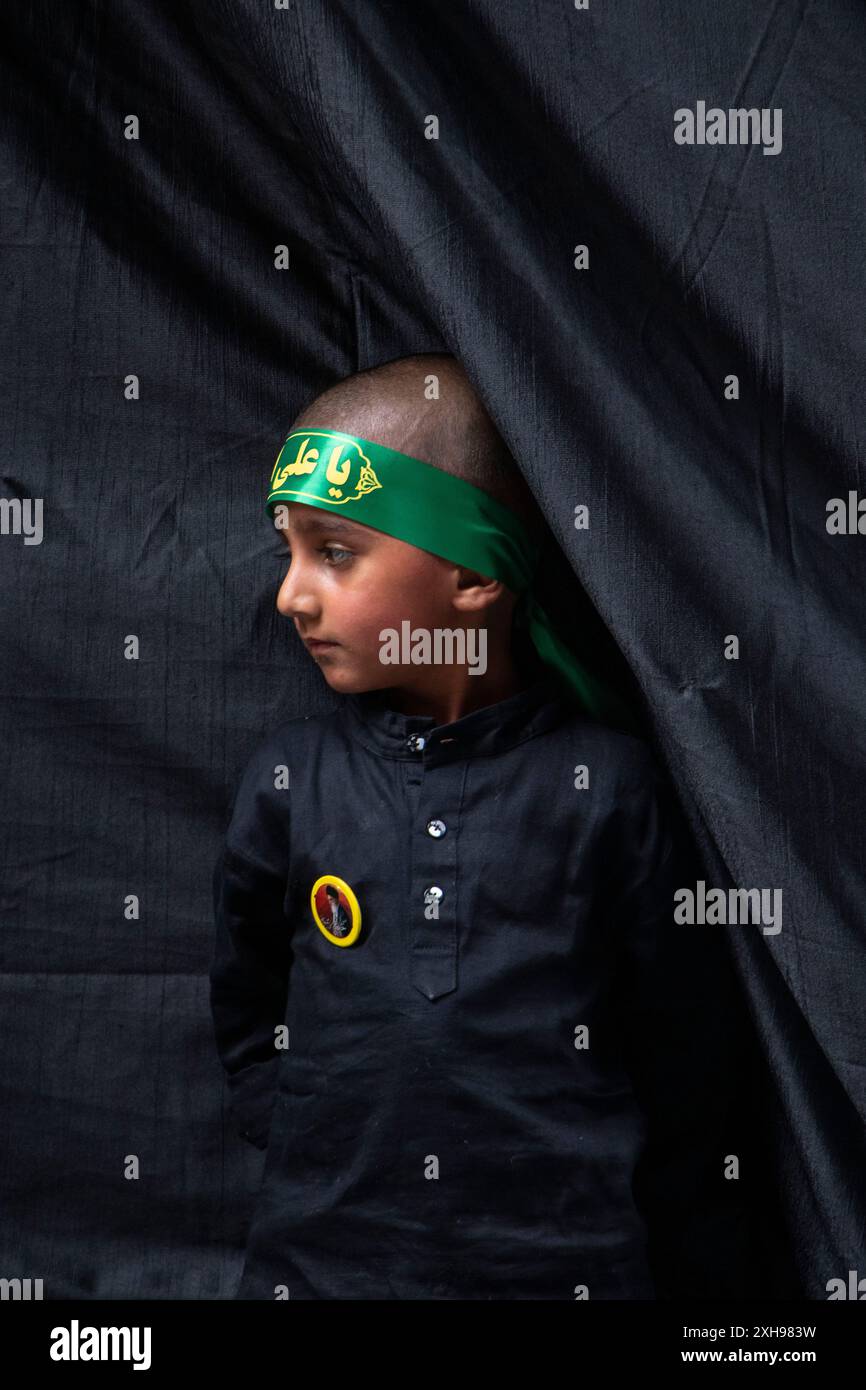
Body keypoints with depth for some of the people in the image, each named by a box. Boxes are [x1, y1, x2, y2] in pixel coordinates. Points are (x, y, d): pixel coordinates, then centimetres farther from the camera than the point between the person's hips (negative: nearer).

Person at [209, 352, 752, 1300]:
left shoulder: (605, 783, -9)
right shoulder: (290, 775, -4)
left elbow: (671, 1042, 0)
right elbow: (245, 1010, 9)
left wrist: (667, 1240, 5)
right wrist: (310, 1150, 3)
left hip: (566, 1256, -1)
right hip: (319, 1255, 2)